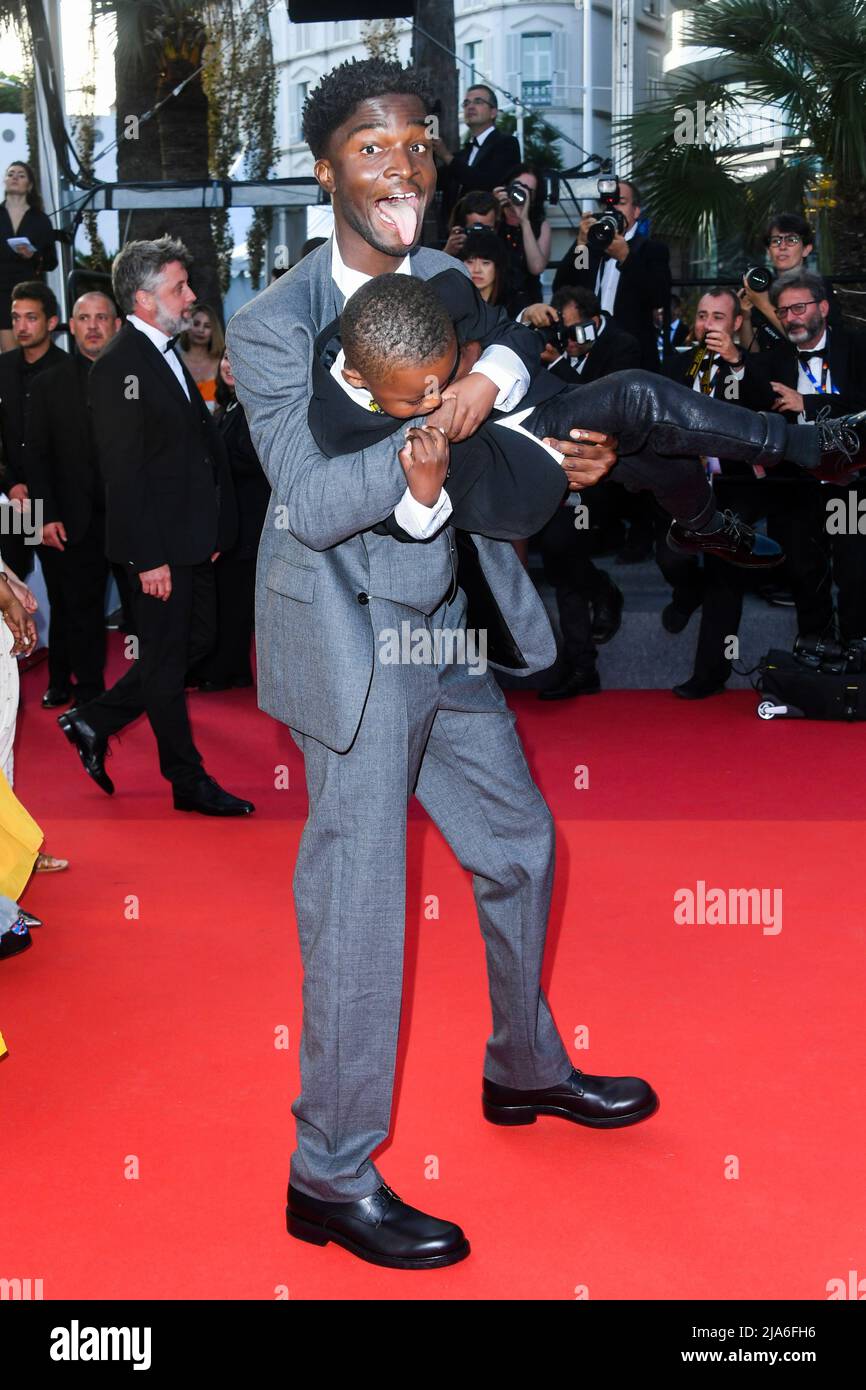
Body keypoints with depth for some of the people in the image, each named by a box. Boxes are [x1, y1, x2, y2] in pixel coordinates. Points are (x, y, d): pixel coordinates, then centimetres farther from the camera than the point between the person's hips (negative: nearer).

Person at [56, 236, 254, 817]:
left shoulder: (168, 355, 14)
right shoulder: (121, 365, -17)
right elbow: (123, 470, -20)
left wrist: (214, 528, 15)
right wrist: (148, 557, -21)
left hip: (192, 537, 10)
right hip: (158, 542, -9)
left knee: (196, 641, 16)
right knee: (167, 659, 3)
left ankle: (95, 722, 27)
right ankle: (190, 782, 14)